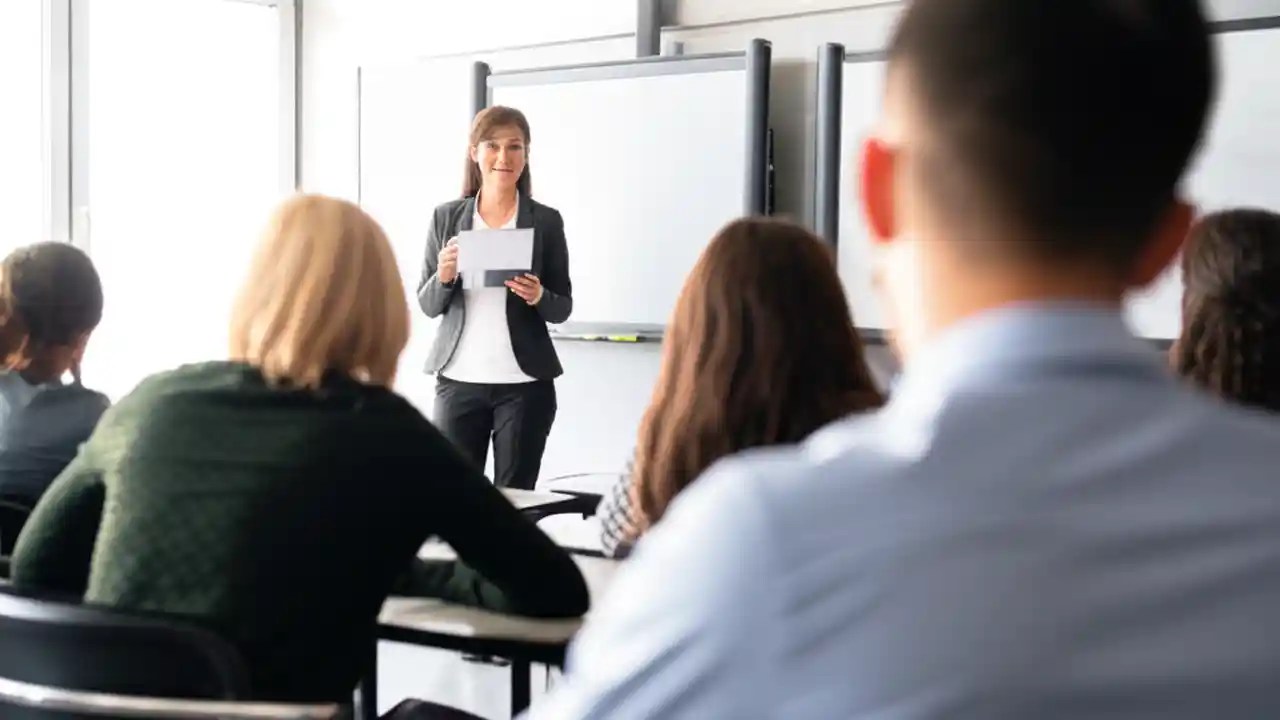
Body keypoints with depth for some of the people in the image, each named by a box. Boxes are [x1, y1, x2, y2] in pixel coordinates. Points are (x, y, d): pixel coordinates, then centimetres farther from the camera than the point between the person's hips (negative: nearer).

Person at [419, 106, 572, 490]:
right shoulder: (447, 217, 4)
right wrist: (444, 277, -14)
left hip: (524, 383, -1)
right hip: (458, 379, 1)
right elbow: (428, 305, 6)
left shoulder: (546, 221, 0)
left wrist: (538, 297, -17)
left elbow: (563, 308, 4)